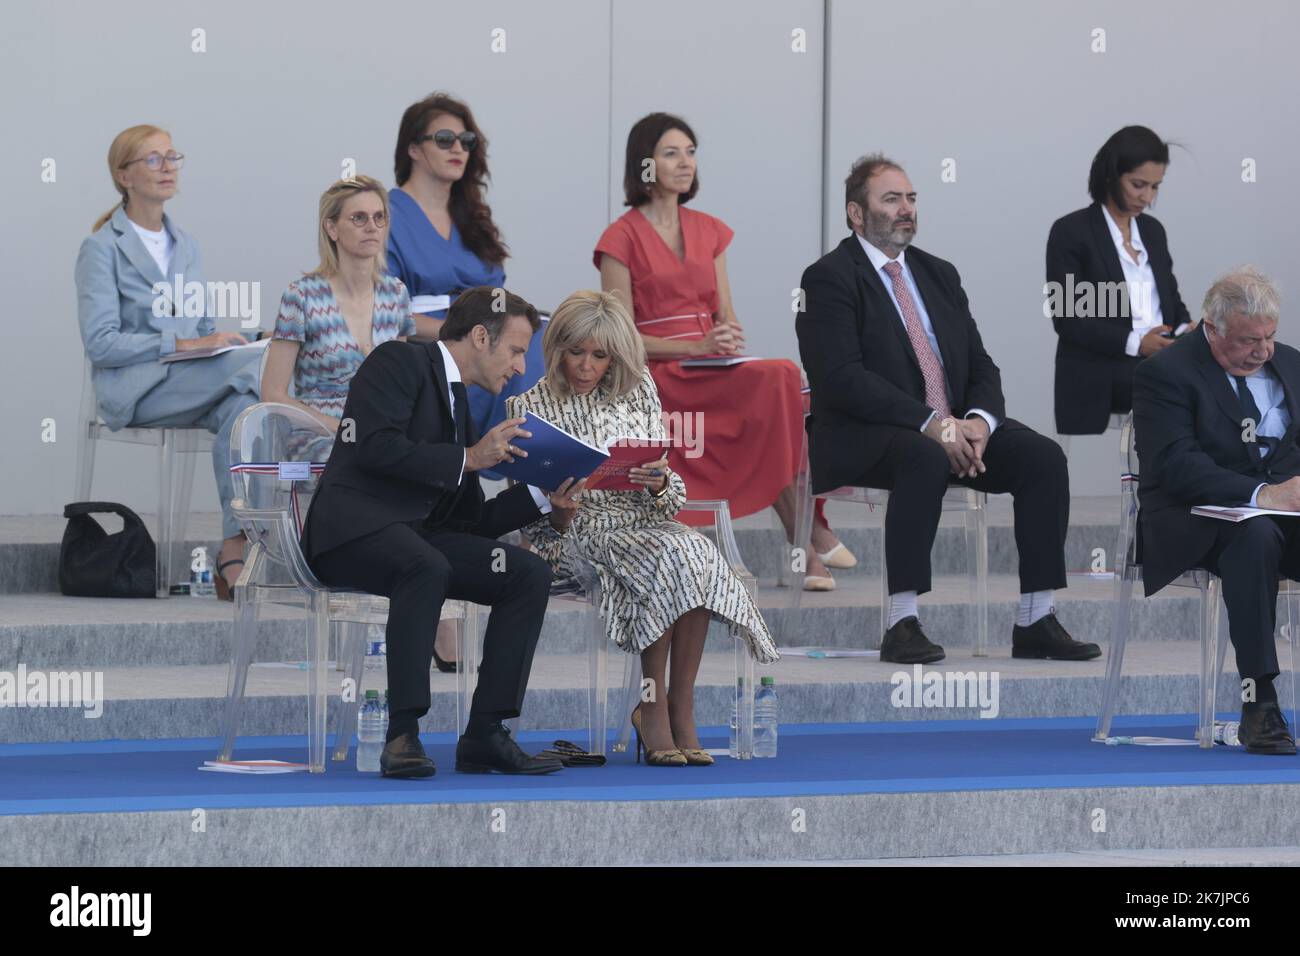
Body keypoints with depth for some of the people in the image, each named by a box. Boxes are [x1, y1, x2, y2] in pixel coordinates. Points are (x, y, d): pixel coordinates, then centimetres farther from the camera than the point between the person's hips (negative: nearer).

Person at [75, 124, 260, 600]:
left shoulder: (185, 247, 22)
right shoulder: (102, 248, 1)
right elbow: (100, 343, -10)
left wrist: (219, 342, 0)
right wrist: (181, 344, -18)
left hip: (192, 384, 6)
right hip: (134, 388, -6)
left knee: (240, 408, -33)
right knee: (257, 364, -29)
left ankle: (234, 557, -39)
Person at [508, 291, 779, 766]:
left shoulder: (638, 391, 12)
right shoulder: (529, 408, 6)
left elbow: (674, 496, 9)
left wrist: (660, 483, -14)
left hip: (645, 520, 3)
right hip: (575, 533, -3)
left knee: (696, 551, -33)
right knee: (667, 557, -33)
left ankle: (680, 708, -29)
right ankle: (656, 707, -26)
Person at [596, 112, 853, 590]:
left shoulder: (709, 231, 18)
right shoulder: (622, 238, 0)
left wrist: (729, 340, -8)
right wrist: (699, 347, -17)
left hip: (712, 375, 5)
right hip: (656, 381, -5)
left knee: (779, 381, -30)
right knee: (777, 379, -30)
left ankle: (804, 543, -32)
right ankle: (808, 534, -30)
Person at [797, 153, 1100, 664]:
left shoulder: (939, 274, 19)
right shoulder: (830, 278, -4)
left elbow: (980, 367, 14)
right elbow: (842, 379, -17)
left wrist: (979, 421, -11)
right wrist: (931, 424, -24)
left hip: (955, 428, 7)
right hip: (864, 440, -7)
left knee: (1043, 456, -16)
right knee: (926, 459, -39)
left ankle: (1035, 622, -17)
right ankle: (902, 626, -38)